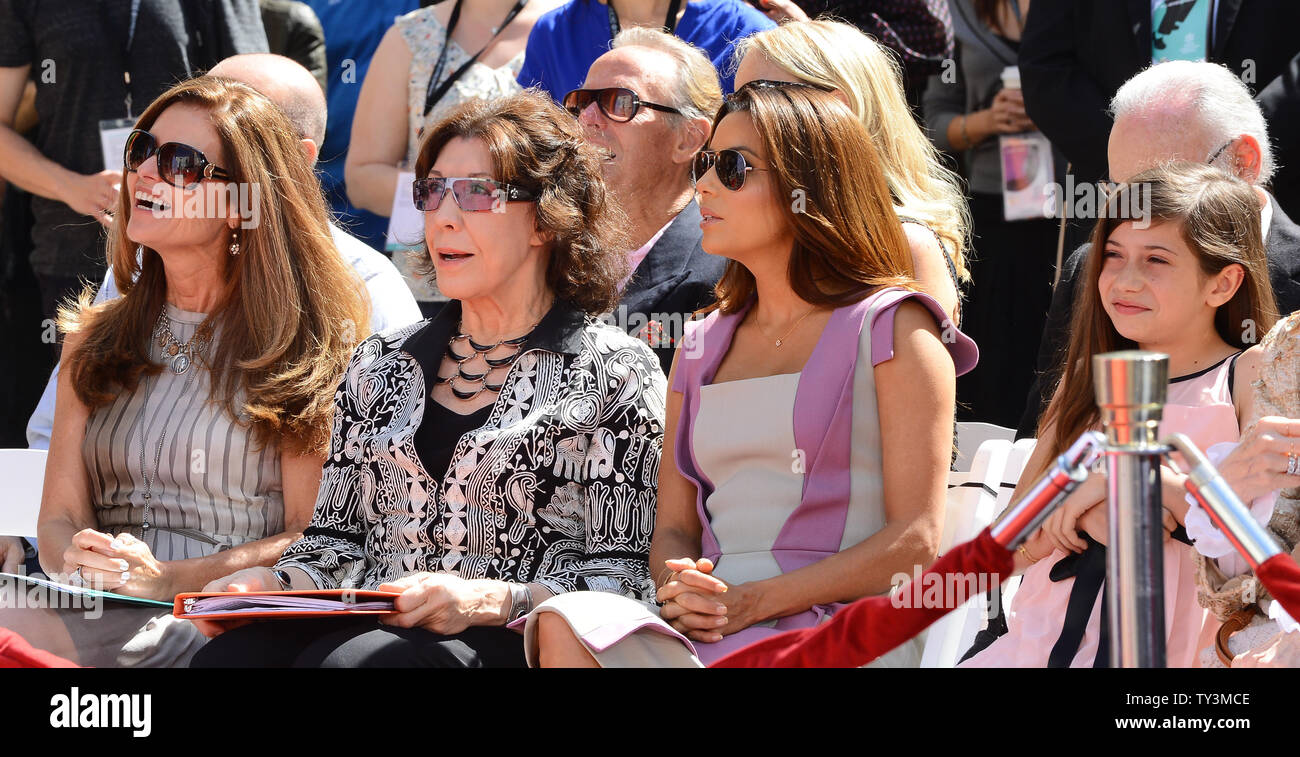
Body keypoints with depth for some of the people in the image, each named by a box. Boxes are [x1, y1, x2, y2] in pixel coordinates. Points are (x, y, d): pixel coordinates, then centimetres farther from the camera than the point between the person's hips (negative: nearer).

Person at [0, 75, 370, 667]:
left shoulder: (310, 345, 3)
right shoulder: (94, 339, 20)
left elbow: (314, 537, -2)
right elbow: (60, 515, 15)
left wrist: (169, 579, -16)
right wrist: (78, 558, -11)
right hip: (98, 610, 5)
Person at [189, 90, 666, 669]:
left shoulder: (615, 373, 5)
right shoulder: (382, 364, 23)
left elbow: (625, 572, -2)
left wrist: (494, 600, -19)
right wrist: (271, 583, -1)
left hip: (512, 641, -5)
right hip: (370, 629, 5)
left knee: (343, 660, -37)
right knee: (227, 655, -30)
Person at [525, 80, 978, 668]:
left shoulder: (893, 327, 4)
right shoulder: (703, 347, 23)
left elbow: (917, 541, -4)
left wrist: (755, 601, -13)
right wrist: (679, 588, -6)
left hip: (834, 629, -6)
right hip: (705, 623, 6)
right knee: (564, 624, -31)